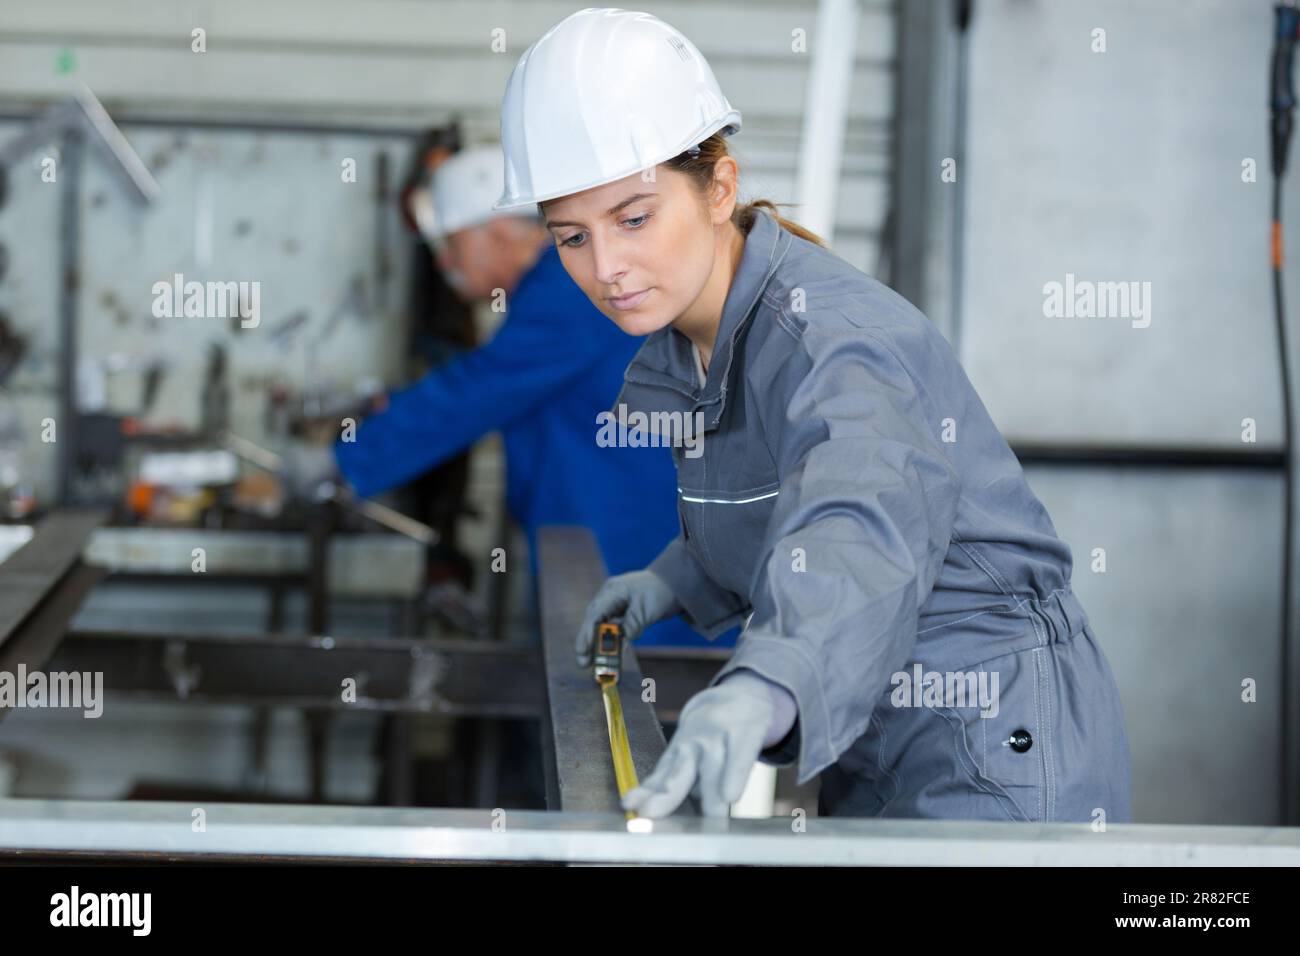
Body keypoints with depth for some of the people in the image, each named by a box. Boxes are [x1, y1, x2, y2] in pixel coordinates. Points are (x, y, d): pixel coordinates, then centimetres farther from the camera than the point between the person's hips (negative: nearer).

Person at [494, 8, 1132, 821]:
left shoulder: (839, 341, -25)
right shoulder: (677, 355, 2)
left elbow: (860, 541, -47)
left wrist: (761, 692, -63)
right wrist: (677, 582, 9)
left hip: (998, 746, -9)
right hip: (875, 757, 9)